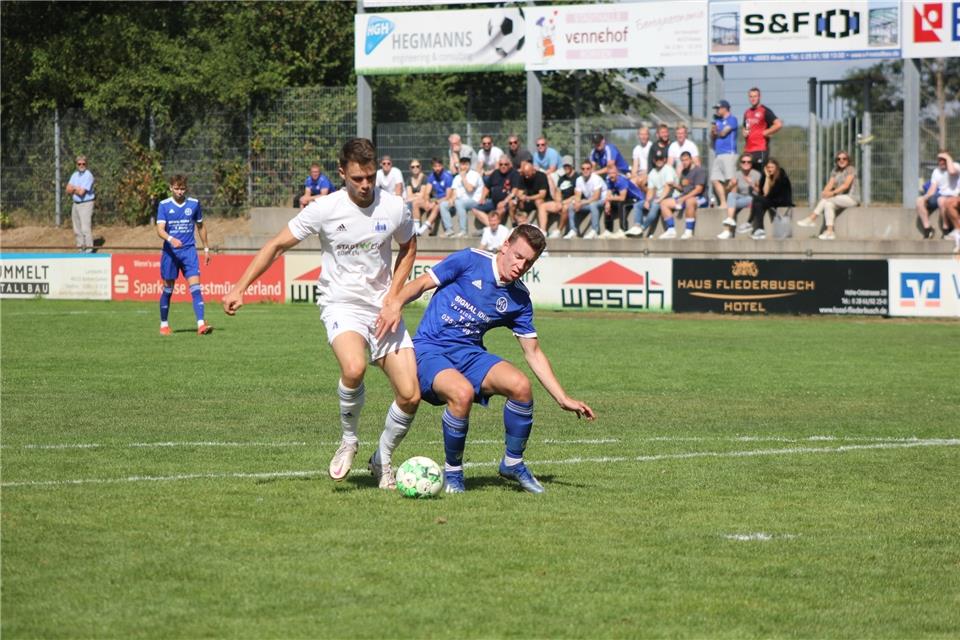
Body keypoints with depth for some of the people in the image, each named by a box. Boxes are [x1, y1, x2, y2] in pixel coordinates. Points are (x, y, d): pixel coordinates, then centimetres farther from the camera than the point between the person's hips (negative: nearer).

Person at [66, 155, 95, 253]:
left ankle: (89, 250, -14)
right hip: (75, 204, 8)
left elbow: (81, 192, -17)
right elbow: (68, 191, 7)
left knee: (86, 228, -14)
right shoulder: (74, 175, 14)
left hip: (86, 204, -8)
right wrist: (77, 189, -11)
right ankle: (81, 248, 15)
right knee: (77, 230, 8)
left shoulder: (88, 175, -10)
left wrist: (73, 189, 0)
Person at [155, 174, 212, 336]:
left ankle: (201, 324, -20)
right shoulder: (164, 205, -3)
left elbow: (200, 227, 17)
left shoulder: (194, 204, 4)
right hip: (170, 252, -1)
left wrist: (206, 248, 18)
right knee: (168, 289, 7)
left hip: (189, 251, 1)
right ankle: (164, 325, 22)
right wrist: (170, 239, -32)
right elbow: (160, 229, -12)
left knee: (195, 286, -12)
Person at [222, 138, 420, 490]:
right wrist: (240, 287, -7)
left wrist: (394, 299, 2)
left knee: (410, 395, -6)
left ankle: (383, 459, 21)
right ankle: (348, 441, -8)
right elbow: (277, 245, -1)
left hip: (382, 309, 3)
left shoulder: (393, 207, -4)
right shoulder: (325, 209, -11)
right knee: (353, 368, -35)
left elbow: (408, 249, 15)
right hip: (340, 304, -3)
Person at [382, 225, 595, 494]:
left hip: (470, 353, 4)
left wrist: (563, 399, 7)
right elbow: (422, 284, -1)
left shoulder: (519, 299, 6)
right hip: (429, 350, -4)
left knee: (521, 386, -23)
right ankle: (452, 471, -11)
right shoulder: (470, 260, -6)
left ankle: (513, 463, 2)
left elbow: (533, 353, 11)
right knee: (462, 393, -35)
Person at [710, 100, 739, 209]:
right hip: (718, 154, 8)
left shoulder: (732, 119, -1)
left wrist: (716, 132, 11)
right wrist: (713, 132, -1)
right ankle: (723, 203, 8)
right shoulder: (717, 121, 21)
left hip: (728, 154, -8)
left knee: (731, 179, -13)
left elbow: (723, 133, -9)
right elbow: (712, 138, 20)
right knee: (716, 180, 4)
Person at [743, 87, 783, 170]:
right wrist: (744, 133, 10)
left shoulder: (765, 111, -4)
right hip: (748, 150, 8)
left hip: (761, 149, -8)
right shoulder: (747, 113, 18)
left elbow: (778, 124, -13)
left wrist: (765, 133, -10)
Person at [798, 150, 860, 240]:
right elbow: (830, 184, 2)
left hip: (852, 198, -7)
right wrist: (825, 192, -21)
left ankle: (812, 218, -19)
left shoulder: (851, 170, -7)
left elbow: (846, 185, -19)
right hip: (841, 199, 7)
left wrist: (833, 193, -29)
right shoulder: (835, 172, 14)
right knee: (828, 204, -21)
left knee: (826, 199, -24)